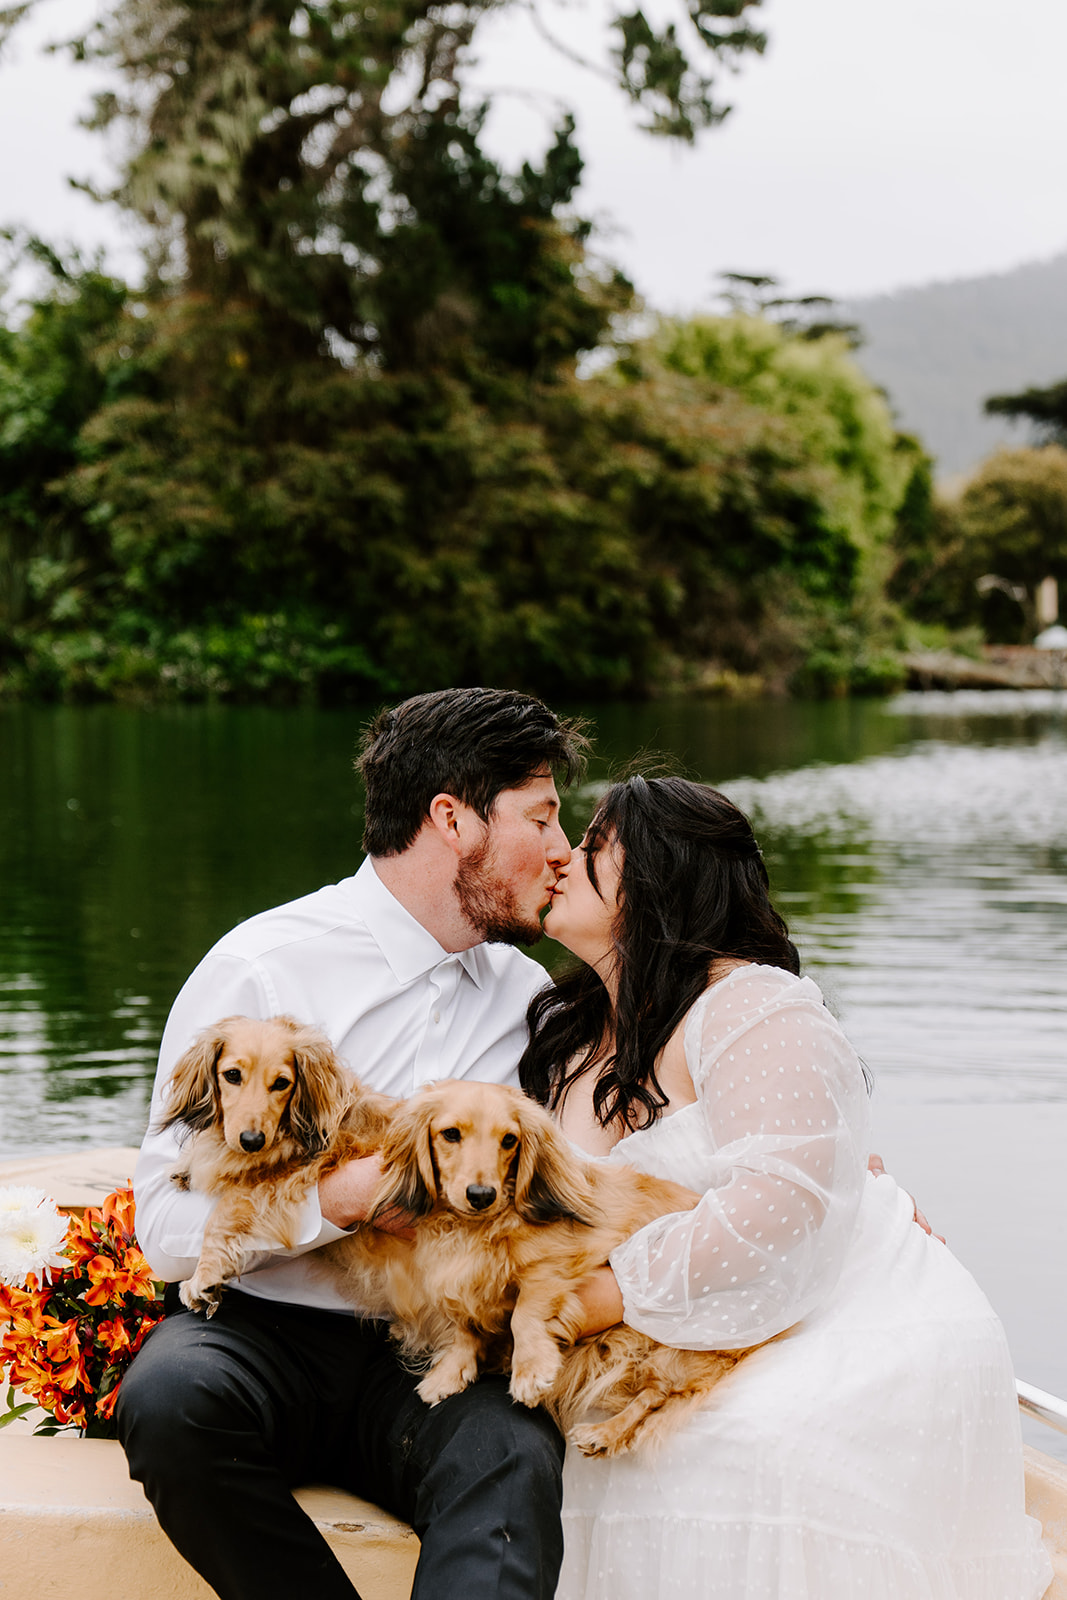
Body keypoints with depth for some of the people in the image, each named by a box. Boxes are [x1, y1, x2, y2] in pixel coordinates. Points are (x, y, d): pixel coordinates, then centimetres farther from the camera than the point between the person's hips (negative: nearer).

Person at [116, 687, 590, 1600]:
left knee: (511, 1455, -32)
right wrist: (349, 1191, -24)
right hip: (264, 1329, -2)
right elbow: (170, 1233, -9)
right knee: (169, 1398, -36)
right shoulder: (261, 970, -5)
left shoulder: (524, 991, 12)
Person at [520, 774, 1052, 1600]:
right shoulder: (564, 1034, 12)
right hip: (716, 1353, 7)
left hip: (866, 1335, -7)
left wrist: (617, 1292, -25)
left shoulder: (753, 1008, -13)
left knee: (745, 1459, -33)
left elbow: (782, 1195, -25)